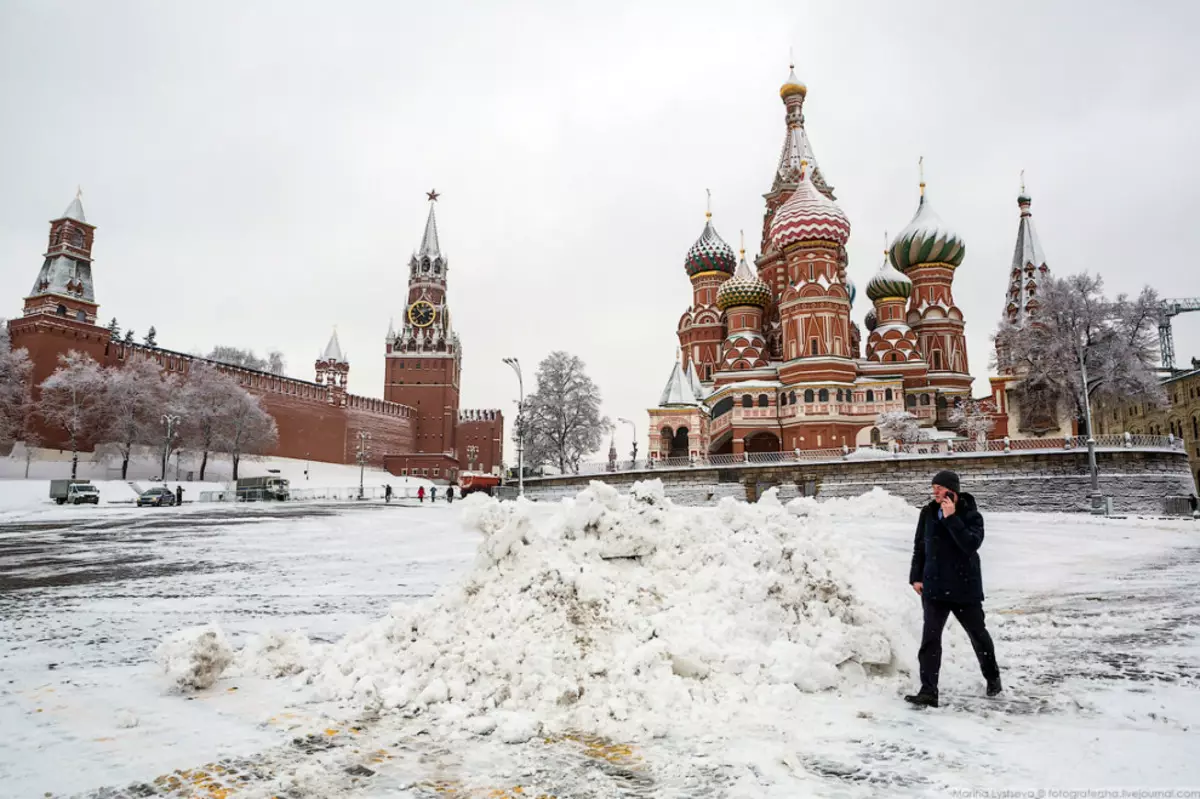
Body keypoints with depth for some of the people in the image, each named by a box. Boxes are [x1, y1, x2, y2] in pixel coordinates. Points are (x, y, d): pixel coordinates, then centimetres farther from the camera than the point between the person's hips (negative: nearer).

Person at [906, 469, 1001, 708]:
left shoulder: (971, 515, -10)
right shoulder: (928, 513, 1)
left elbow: (971, 544, -26)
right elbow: (919, 546, 9)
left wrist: (951, 518, -29)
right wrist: (916, 576, 4)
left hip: (965, 588, -2)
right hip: (934, 588, 2)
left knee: (978, 635, 18)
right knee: (930, 638, -6)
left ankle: (992, 677, 43)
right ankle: (928, 691, -4)